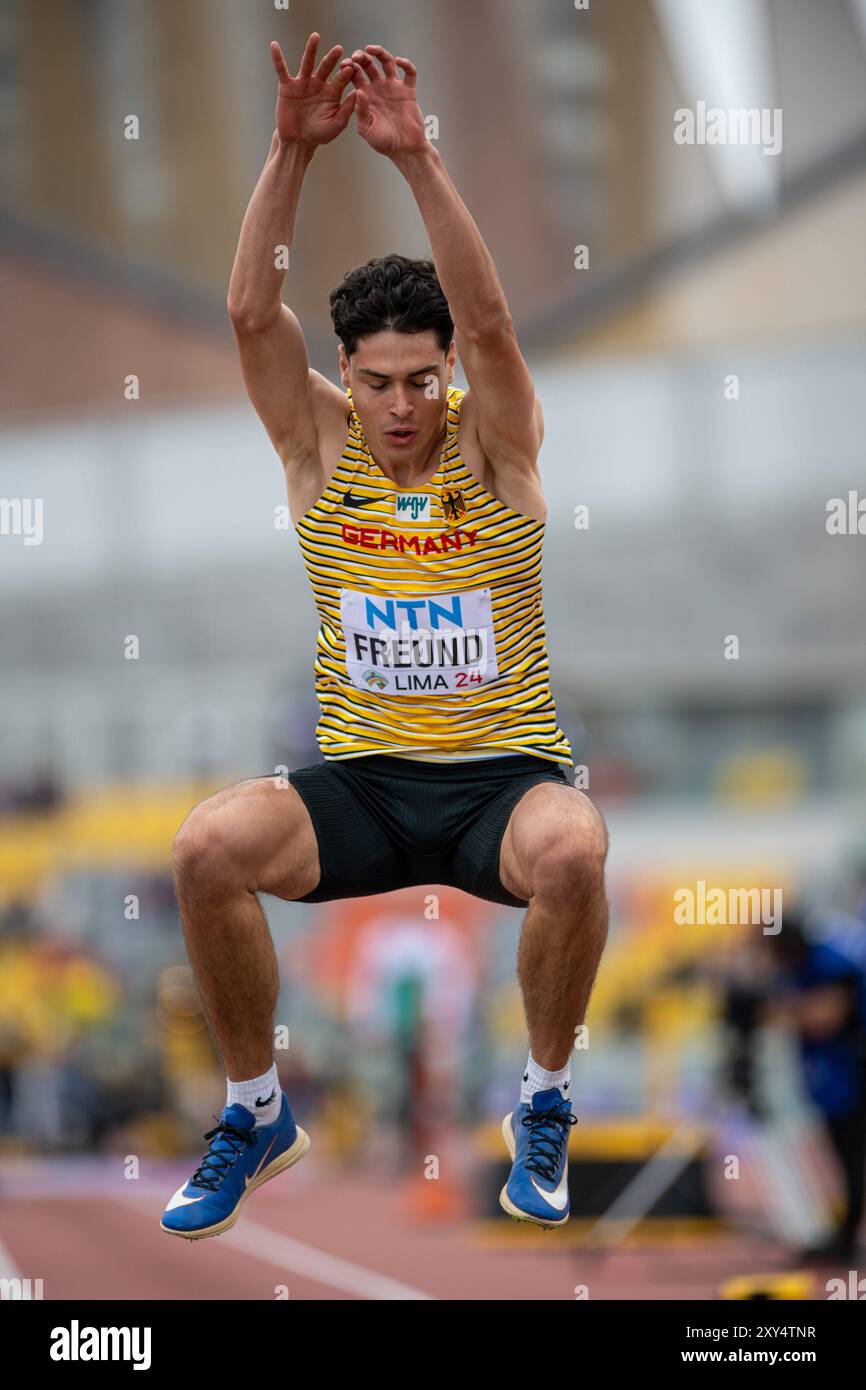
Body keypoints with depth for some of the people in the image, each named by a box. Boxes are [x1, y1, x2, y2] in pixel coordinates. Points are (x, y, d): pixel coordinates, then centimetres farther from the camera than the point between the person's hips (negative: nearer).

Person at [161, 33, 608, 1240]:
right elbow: (252, 313, -11)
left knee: (571, 850, -38)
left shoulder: (494, 448, -2)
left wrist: (417, 158, -31)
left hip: (502, 774, -2)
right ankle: (257, 1113, -5)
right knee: (210, 846, -28)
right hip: (362, 783, 2)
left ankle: (545, 1103, -9)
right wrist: (295, 152, -24)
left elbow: (489, 323, -21)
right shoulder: (321, 448, 3)